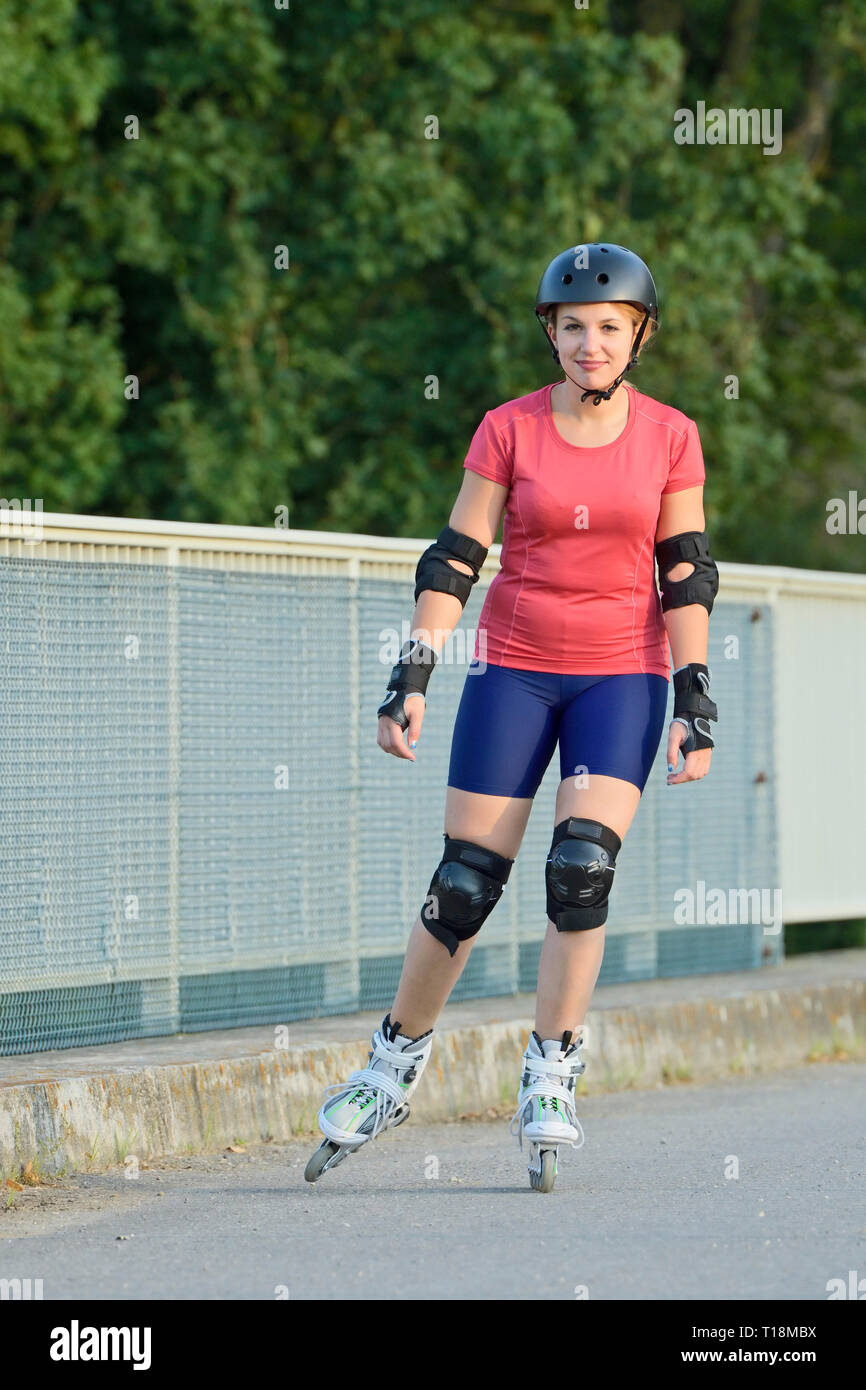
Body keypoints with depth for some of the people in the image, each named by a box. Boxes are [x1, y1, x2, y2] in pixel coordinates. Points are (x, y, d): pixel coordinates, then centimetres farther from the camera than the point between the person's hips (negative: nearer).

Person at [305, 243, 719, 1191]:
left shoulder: (669, 437, 1)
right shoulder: (508, 430, -1)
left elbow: (687, 576, 2)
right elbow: (454, 560, -1)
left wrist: (694, 702, -3)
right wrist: (411, 677, -8)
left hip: (622, 672, 0)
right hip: (513, 667, 0)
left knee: (583, 870, -16)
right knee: (464, 882, -3)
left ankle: (550, 1081, -5)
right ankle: (395, 1067, 15)